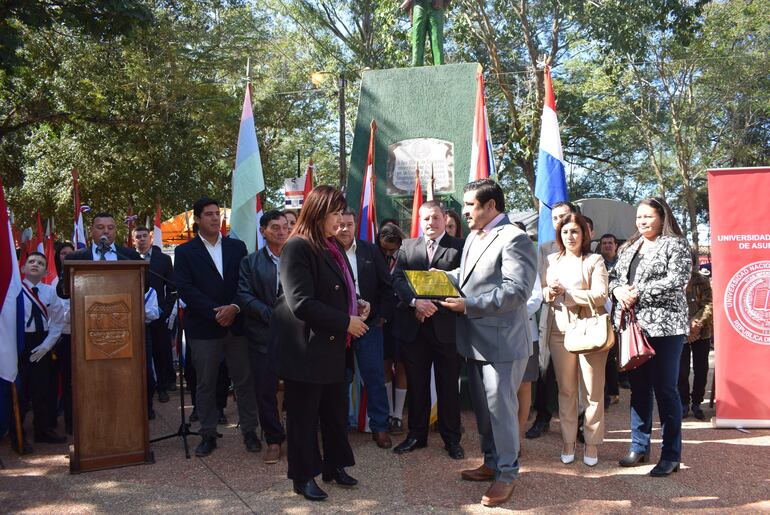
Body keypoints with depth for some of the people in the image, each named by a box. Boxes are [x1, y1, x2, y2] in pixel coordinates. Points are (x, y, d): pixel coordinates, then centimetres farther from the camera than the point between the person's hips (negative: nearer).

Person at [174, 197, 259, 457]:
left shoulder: (237, 247, 11)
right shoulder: (185, 252, 4)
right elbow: (185, 289, -6)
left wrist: (234, 307, -12)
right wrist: (216, 312, -14)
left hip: (236, 324, 2)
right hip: (204, 328, -1)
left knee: (245, 380, 4)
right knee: (205, 384, 6)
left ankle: (249, 431, 16)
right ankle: (208, 435, 18)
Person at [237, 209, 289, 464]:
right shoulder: (250, 262, 5)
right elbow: (245, 295, -3)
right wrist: (272, 314, -15)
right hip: (263, 335, 0)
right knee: (265, 390, 5)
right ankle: (274, 440, 19)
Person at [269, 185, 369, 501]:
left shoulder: (332, 247, 12)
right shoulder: (297, 247, -16)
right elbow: (301, 303, -24)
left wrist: (357, 305, 4)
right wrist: (346, 322, -20)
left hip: (332, 346, 9)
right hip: (305, 348, -8)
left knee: (336, 410, 16)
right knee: (303, 415, 6)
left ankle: (334, 466, 33)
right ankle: (304, 476, 21)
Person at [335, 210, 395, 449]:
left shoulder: (371, 251, 5)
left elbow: (386, 285, 6)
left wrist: (383, 315, 0)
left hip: (369, 324, 2)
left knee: (375, 376, 4)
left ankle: (380, 427, 16)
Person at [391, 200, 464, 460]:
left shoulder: (459, 248, 0)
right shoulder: (407, 246, 10)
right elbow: (397, 278, -1)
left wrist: (434, 305, -17)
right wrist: (416, 301, -17)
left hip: (446, 326, -2)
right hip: (413, 326, 3)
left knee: (448, 385, 8)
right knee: (416, 384, 13)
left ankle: (451, 438, 22)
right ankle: (416, 434, 27)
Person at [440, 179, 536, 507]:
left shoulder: (513, 239, -16)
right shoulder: (473, 237, 15)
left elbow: (517, 291, -25)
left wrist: (469, 305, -26)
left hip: (502, 343, -9)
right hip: (476, 340, 9)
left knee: (501, 408, 1)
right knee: (482, 407, 19)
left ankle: (506, 475, 17)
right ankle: (491, 463, 35)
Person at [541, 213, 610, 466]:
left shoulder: (595, 260, 0)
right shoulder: (551, 260, 13)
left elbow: (600, 295, -10)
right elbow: (543, 291, 13)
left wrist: (565, 293, -13)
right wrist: (548, 293, -10)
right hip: (560, 330, 3)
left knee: (593, 391, 2)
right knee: (565, 390, 9)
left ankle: (592, 442, 15)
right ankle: (568, 440, 20)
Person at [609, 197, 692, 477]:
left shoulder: (676, 245, -4)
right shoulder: (629, 247, 16)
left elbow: (676, 281, -15)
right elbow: (613, 275, 16)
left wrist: (638, 293, -15)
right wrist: (618, 290, -6)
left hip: (664, 326, -6)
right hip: (632, 326, 6)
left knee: (665, 389, -1)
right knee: (638, 388, 12)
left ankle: (671, 455, 10)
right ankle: (639, 446, 23)